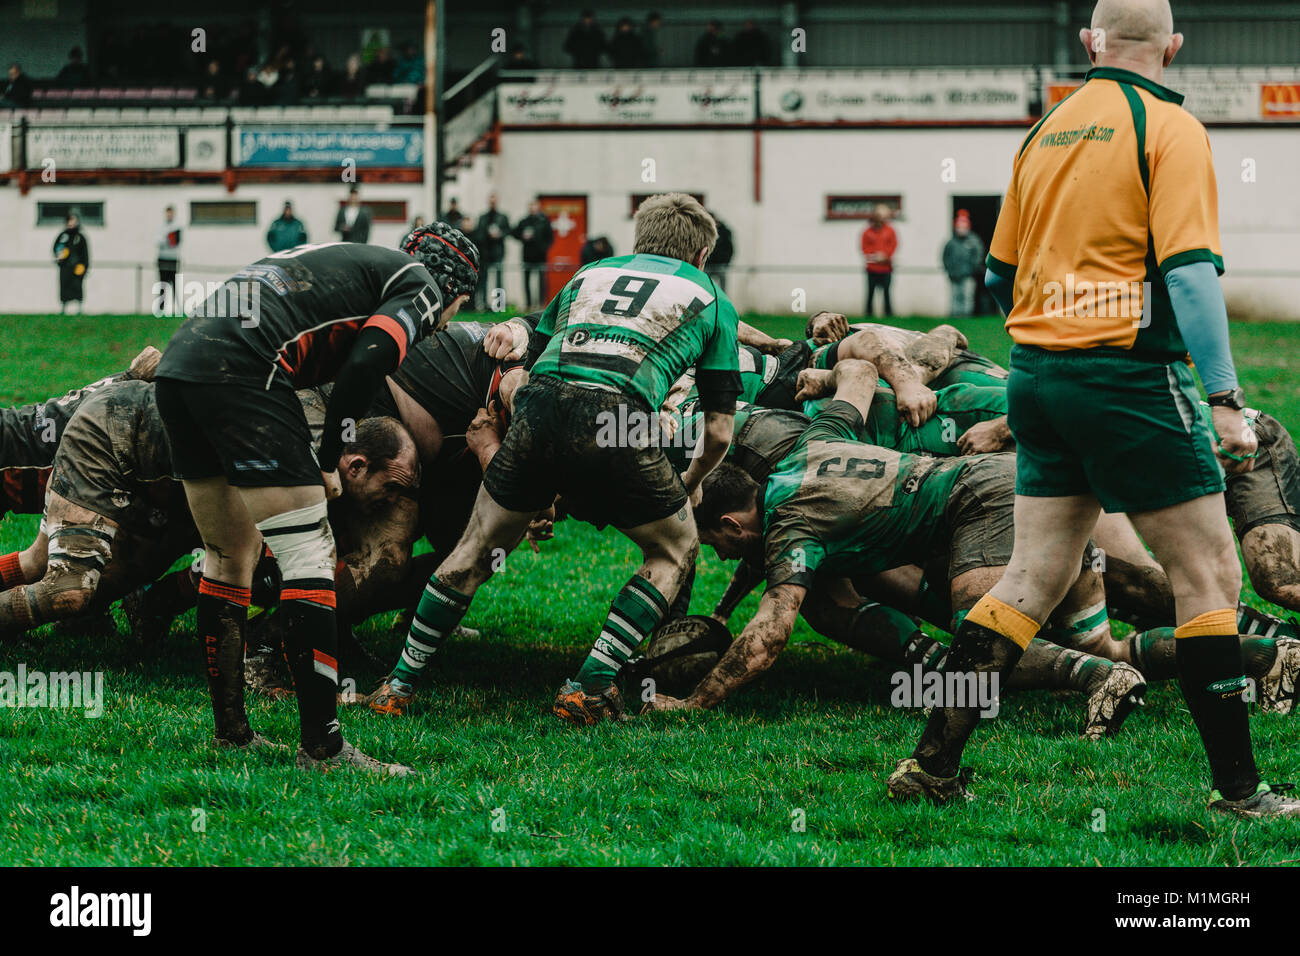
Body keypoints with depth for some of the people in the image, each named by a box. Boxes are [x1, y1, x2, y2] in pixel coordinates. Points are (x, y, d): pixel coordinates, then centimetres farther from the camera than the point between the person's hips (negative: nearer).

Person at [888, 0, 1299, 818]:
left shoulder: (1049, 130, 14)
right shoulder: (1170, 129, -7)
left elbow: (1000, 275, 20)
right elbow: (1189, 268, -17)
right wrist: (1226, 398, -18)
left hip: (1037, 374, 7)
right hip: (1128, 374, -7)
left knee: (1034, 578, 10)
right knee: (1209, 573, 0)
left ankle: (934, 764, 6)